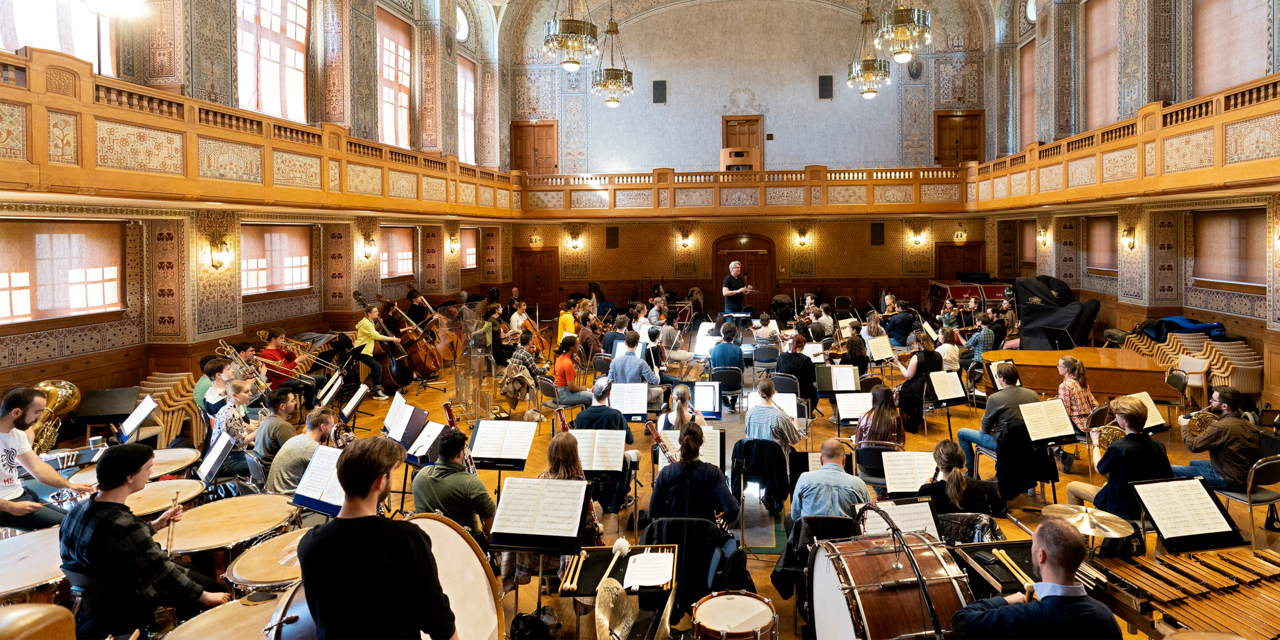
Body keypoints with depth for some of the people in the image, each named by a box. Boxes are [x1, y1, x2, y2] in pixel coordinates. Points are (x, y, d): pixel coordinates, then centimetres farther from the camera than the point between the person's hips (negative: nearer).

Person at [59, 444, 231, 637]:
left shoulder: (79, 510, -8)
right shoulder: (124, 527, -34)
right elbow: (163, 575, -24)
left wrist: (155, 525, 10)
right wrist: (205, 596, -11)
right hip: (126, 613, -9)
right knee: (218, 592, 7)